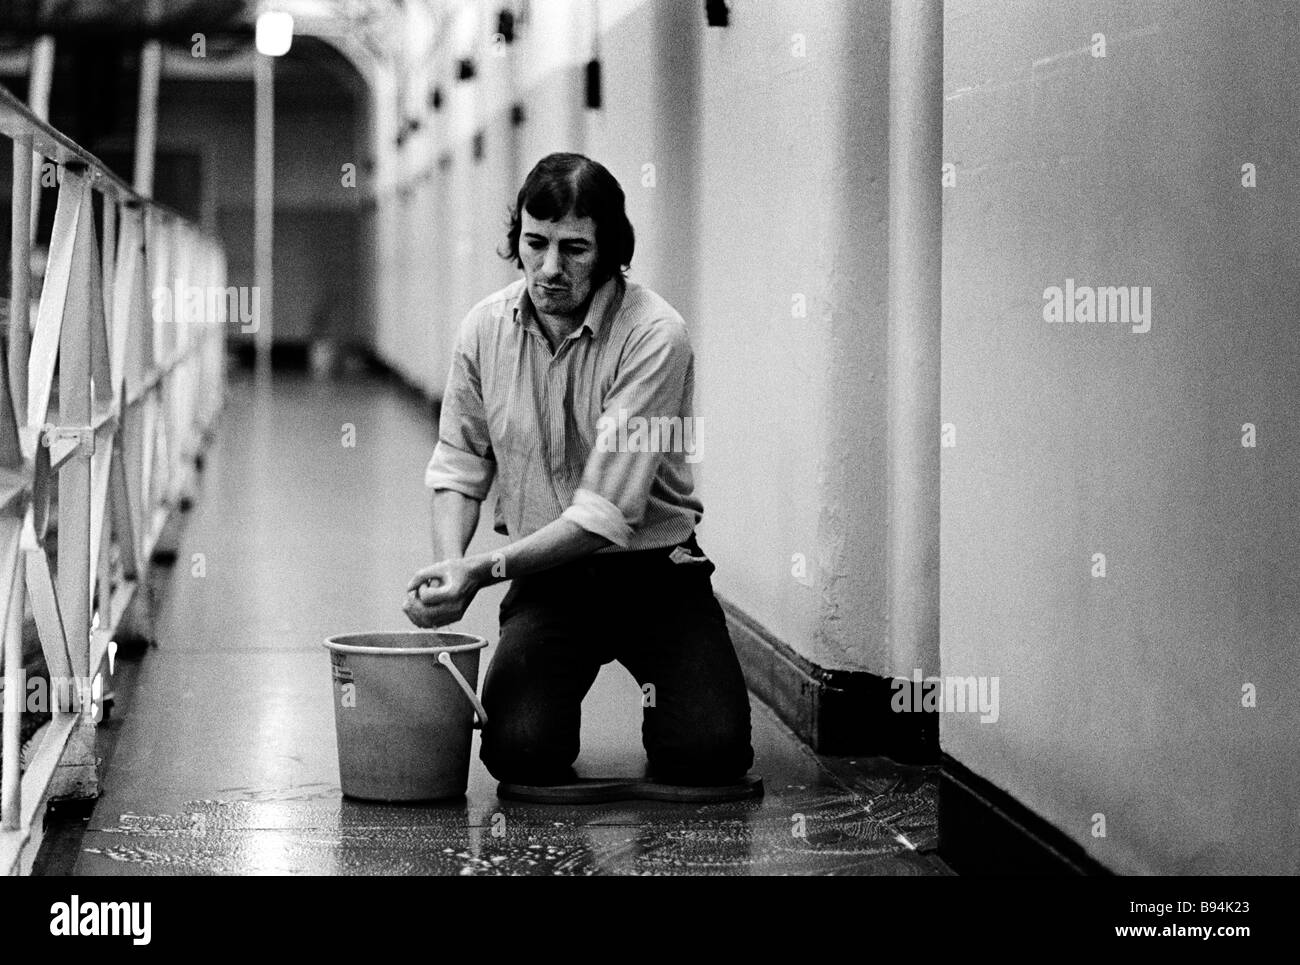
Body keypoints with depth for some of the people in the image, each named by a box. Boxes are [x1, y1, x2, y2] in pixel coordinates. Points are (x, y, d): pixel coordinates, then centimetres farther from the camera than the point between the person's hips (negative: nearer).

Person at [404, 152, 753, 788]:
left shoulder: (654, 335, -18)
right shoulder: (485, 328, -3)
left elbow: (607, 511, -21)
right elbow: (458, 465, 8)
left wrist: (485, 570, -27)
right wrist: (448, 566, -11)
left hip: (653, 569, -2)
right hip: (546, 577, 3)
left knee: (708, 752, -21)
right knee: (519, 750, -21)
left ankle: (659, 690, 15)